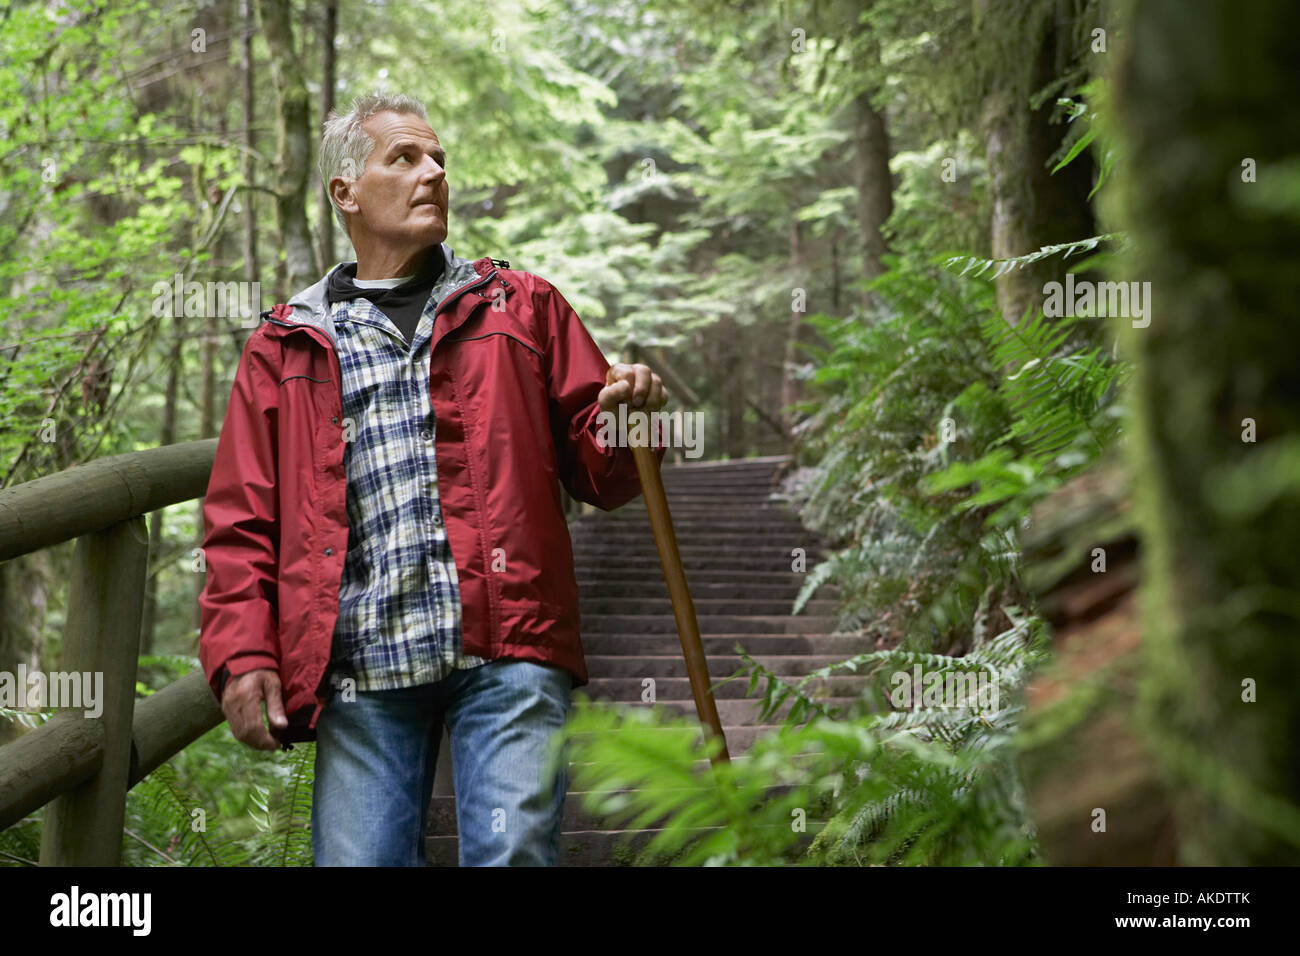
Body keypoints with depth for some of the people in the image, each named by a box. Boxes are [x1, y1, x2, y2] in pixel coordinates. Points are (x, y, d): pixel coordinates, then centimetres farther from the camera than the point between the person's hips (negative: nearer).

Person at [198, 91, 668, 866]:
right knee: (359, 858, 1)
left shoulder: (522, 307, 16)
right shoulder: (285, 349, 16)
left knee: (514, 853, -8)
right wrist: (241, 656, 0)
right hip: (362, 665, 1)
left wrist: (623, 422, -8)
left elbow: (598, 477, 14)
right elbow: (241, 522, 12)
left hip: (506, 654, -1)